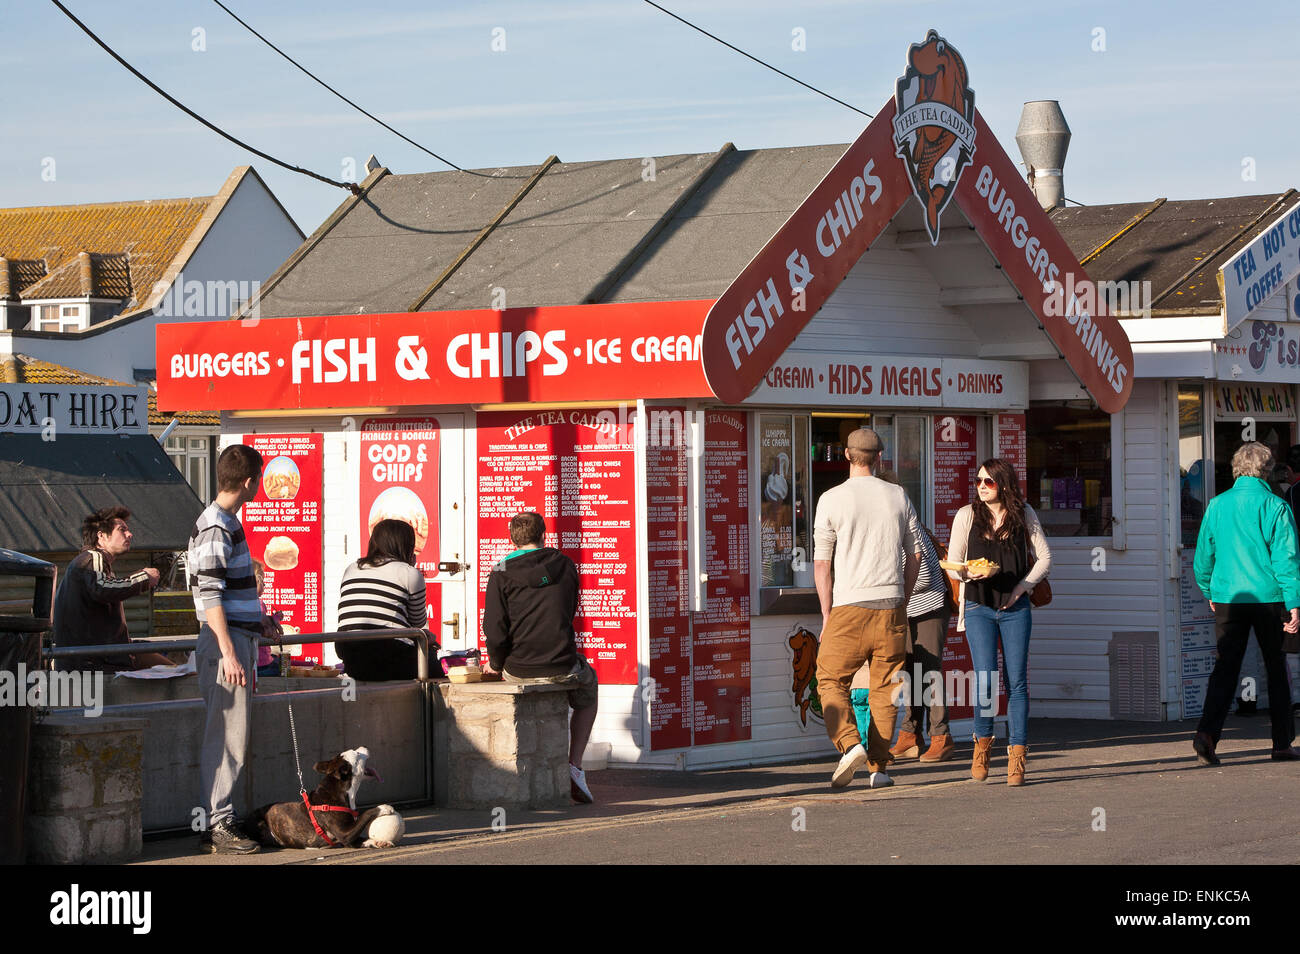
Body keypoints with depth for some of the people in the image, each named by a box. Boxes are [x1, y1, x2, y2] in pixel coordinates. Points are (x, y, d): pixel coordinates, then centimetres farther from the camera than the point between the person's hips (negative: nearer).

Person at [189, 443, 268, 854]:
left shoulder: (226, 523, 17)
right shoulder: (215, 528, -15)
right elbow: (210, 595, -20)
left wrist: (257, 622, 33)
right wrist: (229, 652, -24)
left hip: (237, 640, 10)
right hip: (226, 642, -10)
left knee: (233, 738, 12)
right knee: (226, 736, -8)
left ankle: (218, 821, 16)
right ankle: (216, 825, -6)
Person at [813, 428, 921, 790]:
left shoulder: (831, 499, -2)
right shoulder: (898, 497, 7)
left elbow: (821, 563, -2)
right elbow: (914, 553, 11)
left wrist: (827, 614, 5)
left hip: (850, 607, -3)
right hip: (891, 604, 3)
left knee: (831, 681, 6)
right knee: (884, 688, 8)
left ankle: (849, 743, -16)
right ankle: (878, 767, 5)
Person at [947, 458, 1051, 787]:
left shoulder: (1024, 515, 4)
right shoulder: (967, 515, 1)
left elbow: (1044, 558, 9)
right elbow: (952, 563, 5)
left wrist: (1022, 587, -4)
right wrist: (970, 573, -17)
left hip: (1015, 608, 1)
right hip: (979, 606, -1)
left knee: (1016, 682, -3)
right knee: (986, 680, -11)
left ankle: (1017, 756, 1)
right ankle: (982, 742, 12)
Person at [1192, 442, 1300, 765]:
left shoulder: (1217, 506, 4)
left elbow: (1202, 556, 10)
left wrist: (1210, 592, 24)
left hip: (1228, 599, 2)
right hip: (1268, 596, -2)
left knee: (1225, 668, 3)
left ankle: (1207, 732, -16)